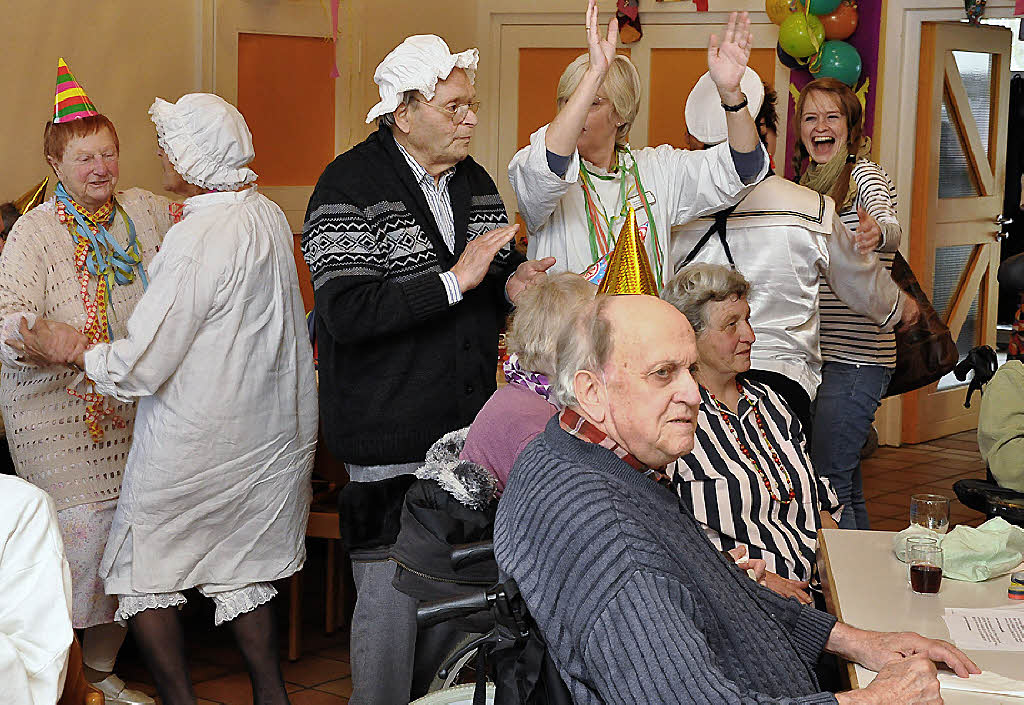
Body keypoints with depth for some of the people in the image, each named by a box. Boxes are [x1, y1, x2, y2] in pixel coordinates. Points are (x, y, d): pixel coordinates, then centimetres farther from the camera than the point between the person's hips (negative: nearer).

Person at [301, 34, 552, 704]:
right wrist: (456, 280, -23)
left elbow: (499, 278, 26)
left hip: (471, 425, 7)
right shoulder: (350, 188, -11)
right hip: (391, 437, -6)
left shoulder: (475, 182, 12)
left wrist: (513, 285, 1)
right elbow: (346, 313, -22)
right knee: (393, 594, -2)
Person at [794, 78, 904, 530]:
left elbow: (891, 226, -33)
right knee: (845, 483, 15)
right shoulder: (808, 184, 15)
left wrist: (877, 231, -54)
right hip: (819, 356, 8)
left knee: (826, 483, -12)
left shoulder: (865, 175, -9)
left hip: (856, 358, -8)